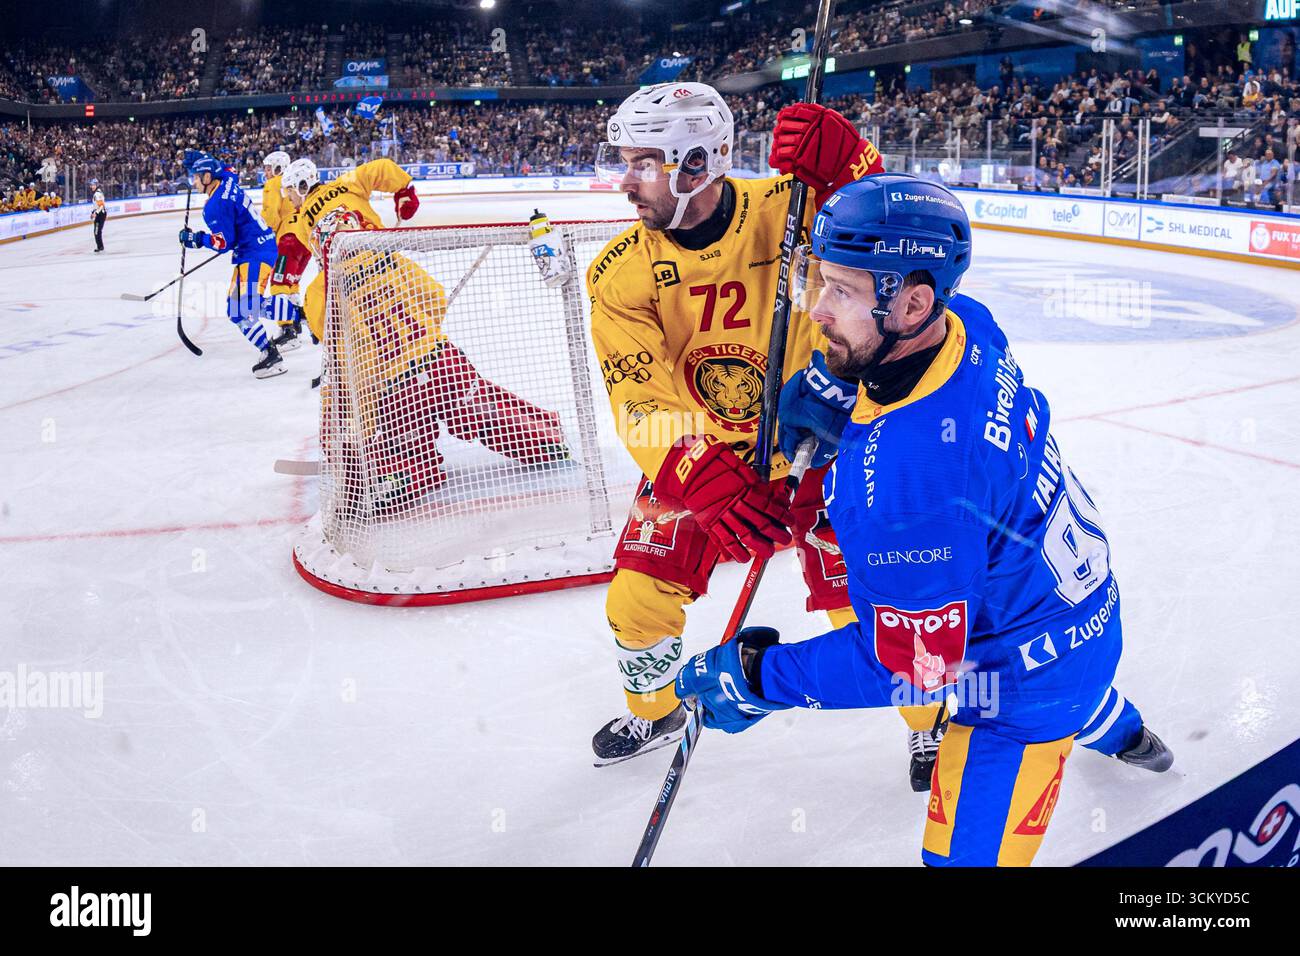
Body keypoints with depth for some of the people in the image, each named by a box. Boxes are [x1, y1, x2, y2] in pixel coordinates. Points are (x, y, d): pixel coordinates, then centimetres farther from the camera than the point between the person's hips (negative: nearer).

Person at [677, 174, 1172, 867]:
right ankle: (1123, 735, 77)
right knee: (1076, 688, 41)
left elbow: (912, 665, -31)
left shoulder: (909, 470, -42)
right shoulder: (967, 324, -17)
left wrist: (759, 678, -24)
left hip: (1026, 684, -10)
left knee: (970, 850, 1)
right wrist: (835, 400, -8)